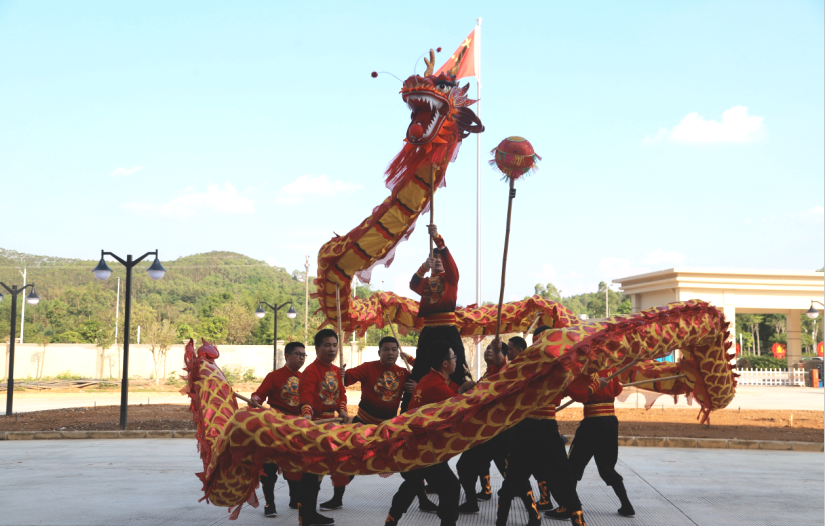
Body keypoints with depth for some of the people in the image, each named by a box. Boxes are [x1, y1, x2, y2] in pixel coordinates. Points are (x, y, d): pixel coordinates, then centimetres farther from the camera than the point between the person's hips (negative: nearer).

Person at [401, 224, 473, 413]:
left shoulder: (450, 279, 6)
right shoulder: (425, 282, 14)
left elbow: (448, 259, -12)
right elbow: (413, 284, -10)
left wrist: (437, 238, -27)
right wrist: (424, 267, -28)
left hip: (448, 332, -3)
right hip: (428, 333, 3)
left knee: (458, 371, -8)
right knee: (419, 373, 8)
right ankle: (408, 410, 15)